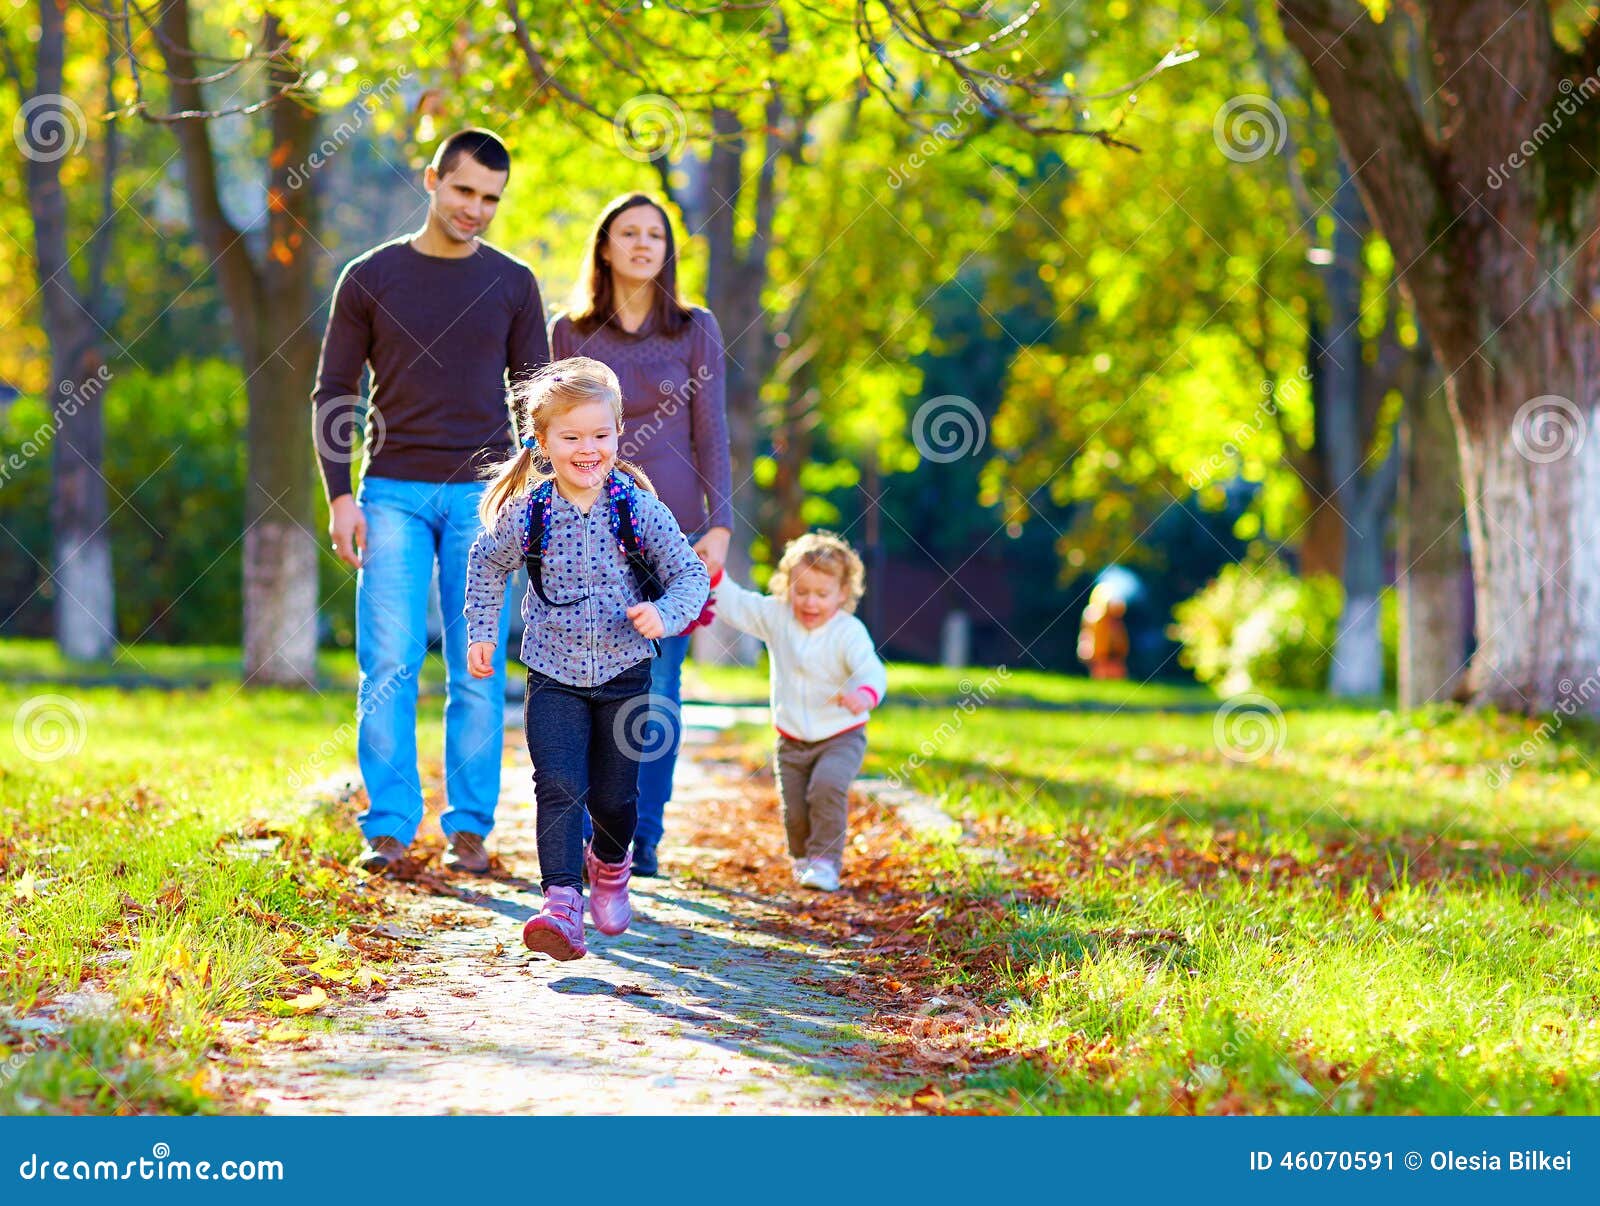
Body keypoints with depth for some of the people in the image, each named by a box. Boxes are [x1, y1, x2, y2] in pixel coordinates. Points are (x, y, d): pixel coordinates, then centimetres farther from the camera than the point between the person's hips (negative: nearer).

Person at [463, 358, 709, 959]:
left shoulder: (640, 509, -10)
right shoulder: (523, 514, -8)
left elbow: (691, 574, -4)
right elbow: (486, 565, 12)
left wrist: (663, 613, -22)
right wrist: (482, 632, 10)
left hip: (624, 675, 1)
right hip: (553, 678, -1)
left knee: (614, 793, 10)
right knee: (559, 787, -16)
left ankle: (610, 865, 42)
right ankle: (561, 903, -22)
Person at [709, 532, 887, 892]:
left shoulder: (848, 631, -17)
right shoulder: (776, 617, -3)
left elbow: (871, 670, -29)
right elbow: (735, 605, 6)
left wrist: (863, 694, -51)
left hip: (841, 737, -4)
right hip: (792, 741, 4)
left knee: (827, 786, -29)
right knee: (794, 810, 4)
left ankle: (825, 862, -17)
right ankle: (803, 858, 34)